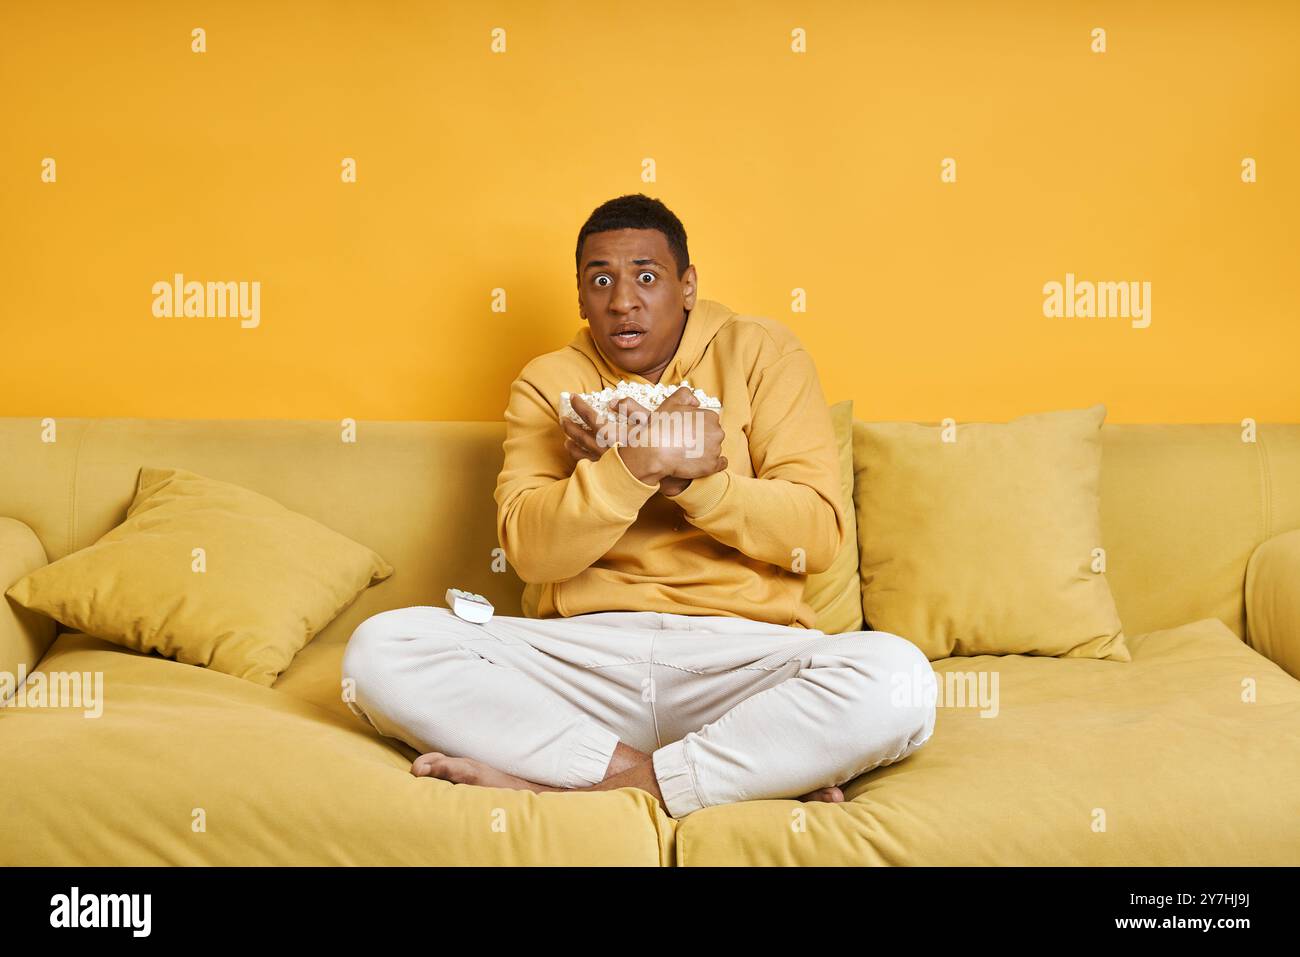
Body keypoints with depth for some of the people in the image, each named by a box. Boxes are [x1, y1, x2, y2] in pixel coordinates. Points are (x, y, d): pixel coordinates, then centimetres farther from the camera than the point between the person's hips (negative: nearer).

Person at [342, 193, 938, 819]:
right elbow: (529, 550, -4)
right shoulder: (548, 383, 11)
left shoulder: (761, 353, 8)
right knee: (378, 650, -21)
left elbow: (819, 534, -1)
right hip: (581, 646, 2)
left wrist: (690, 479, -13)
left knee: (900, 679, -31)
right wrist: (636, 466, -18)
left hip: (739, 650, -1)